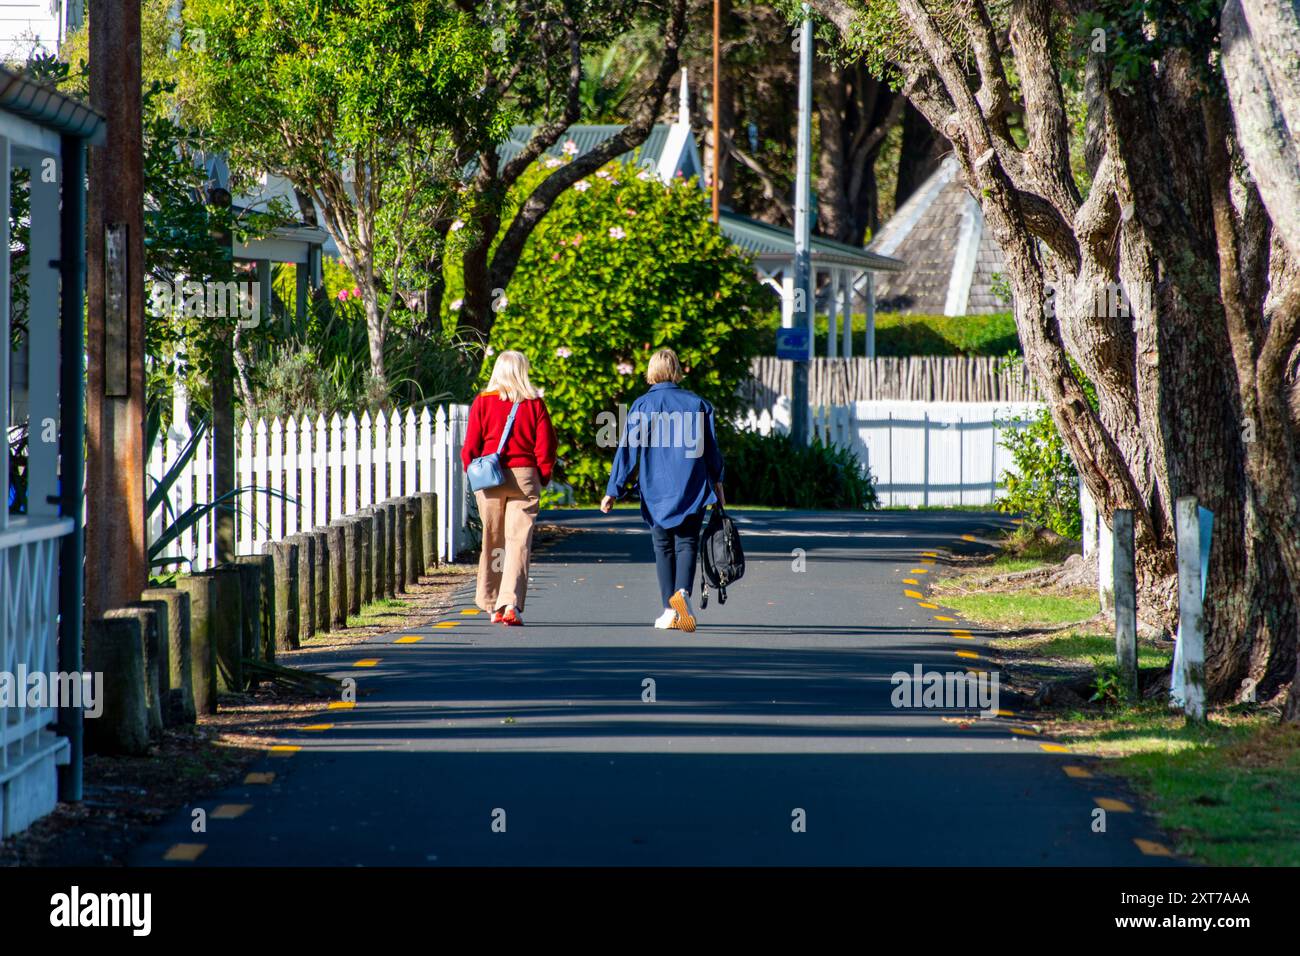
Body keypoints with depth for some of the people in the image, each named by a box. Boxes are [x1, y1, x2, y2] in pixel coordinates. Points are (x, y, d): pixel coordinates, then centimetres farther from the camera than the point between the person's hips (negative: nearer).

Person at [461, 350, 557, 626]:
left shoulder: (483, 402, -1)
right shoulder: (535, 404, -1)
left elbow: (471, 446, -1)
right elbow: (546, 447, -2)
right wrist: (543, 478, 11)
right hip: (525, 477, -1)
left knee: (492, 541, 12)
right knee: (519, 541, -3)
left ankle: (491, 604, 18)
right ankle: (511, 603, -16)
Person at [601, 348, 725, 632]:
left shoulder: (642, 406, -3)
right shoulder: (697, 404, 2)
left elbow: (628, 450, -5)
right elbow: (711, 448, 7)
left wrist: (613, 491, -1)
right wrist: (717, 483, 19)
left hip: (657, 492, -1)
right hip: (692, 491, 1)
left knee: (663, 547, 10)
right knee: (687, 543, 2)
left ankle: (670, 611, 7)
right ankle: (682, 591, -26)